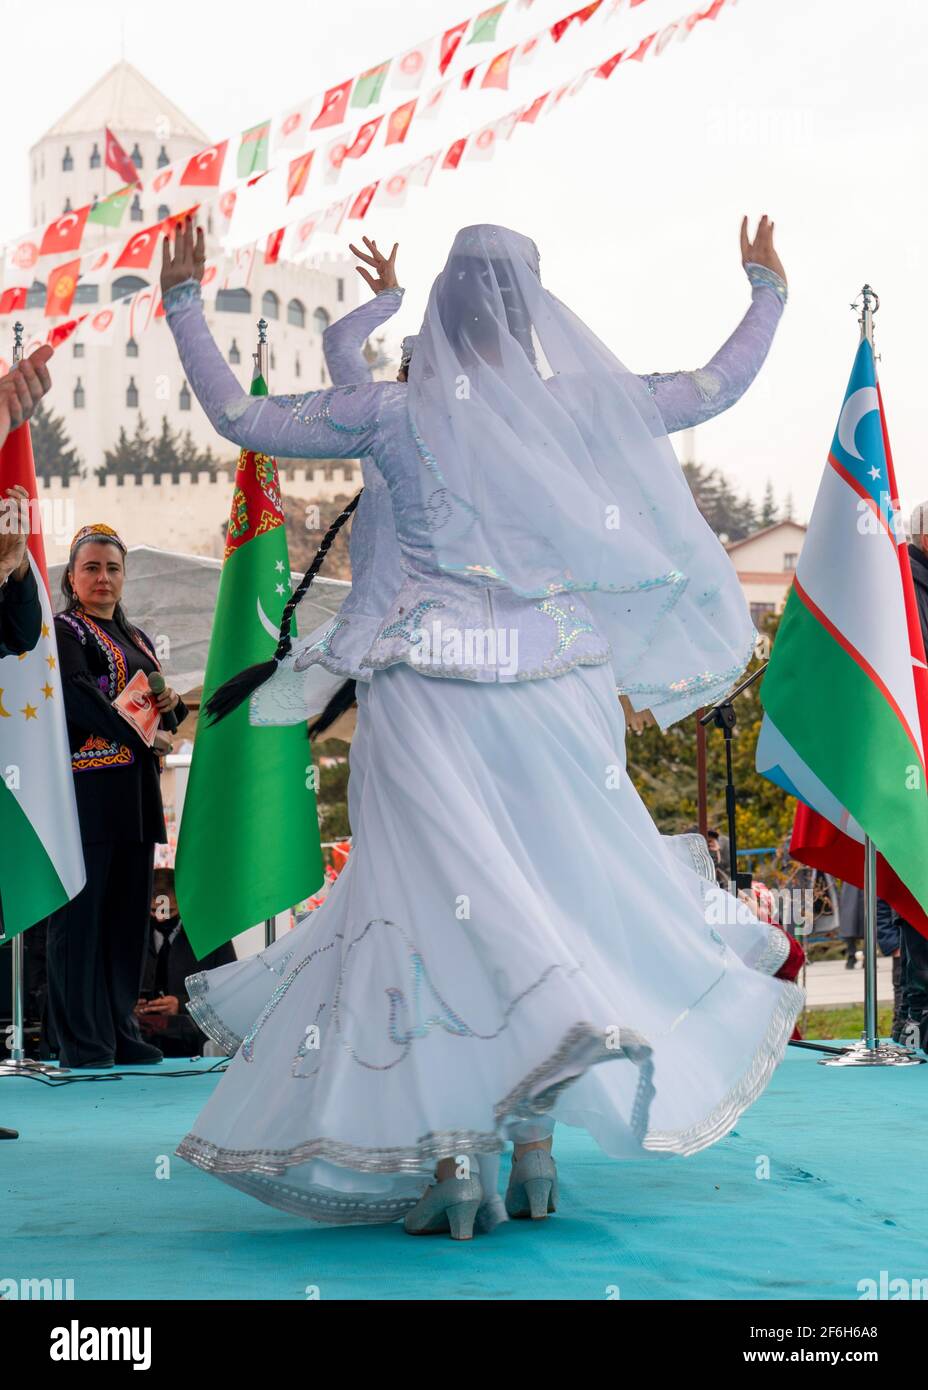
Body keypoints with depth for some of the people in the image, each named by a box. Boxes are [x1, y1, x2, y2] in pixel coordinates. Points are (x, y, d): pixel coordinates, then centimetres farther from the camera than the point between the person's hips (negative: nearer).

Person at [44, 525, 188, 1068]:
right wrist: (140, 739, -21)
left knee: (129, 912, 7)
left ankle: (122, 1033, 13)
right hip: (87, 787, -7)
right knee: (83, 914, -7)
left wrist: (173, 705, 2)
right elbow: (79, 696, -16)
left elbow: (166, 713, 25)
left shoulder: (138, 640, 22)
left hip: (135, 794, 7)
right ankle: (83, 1042, -6)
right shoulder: (64, 631, 0)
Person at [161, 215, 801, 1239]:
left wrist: (183, 302, 17)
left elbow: (238, 416, 6)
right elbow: (718, 387, 18)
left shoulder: (398, 412, -1)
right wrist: (768, 290, 35)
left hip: (430, 684, -2)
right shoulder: (587, 405, 3)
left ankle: (450, 1161, -10)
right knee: (547, 892, 13)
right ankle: (535, 1150, 12)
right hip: (556, 686, 2)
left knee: (436, 896, -2)